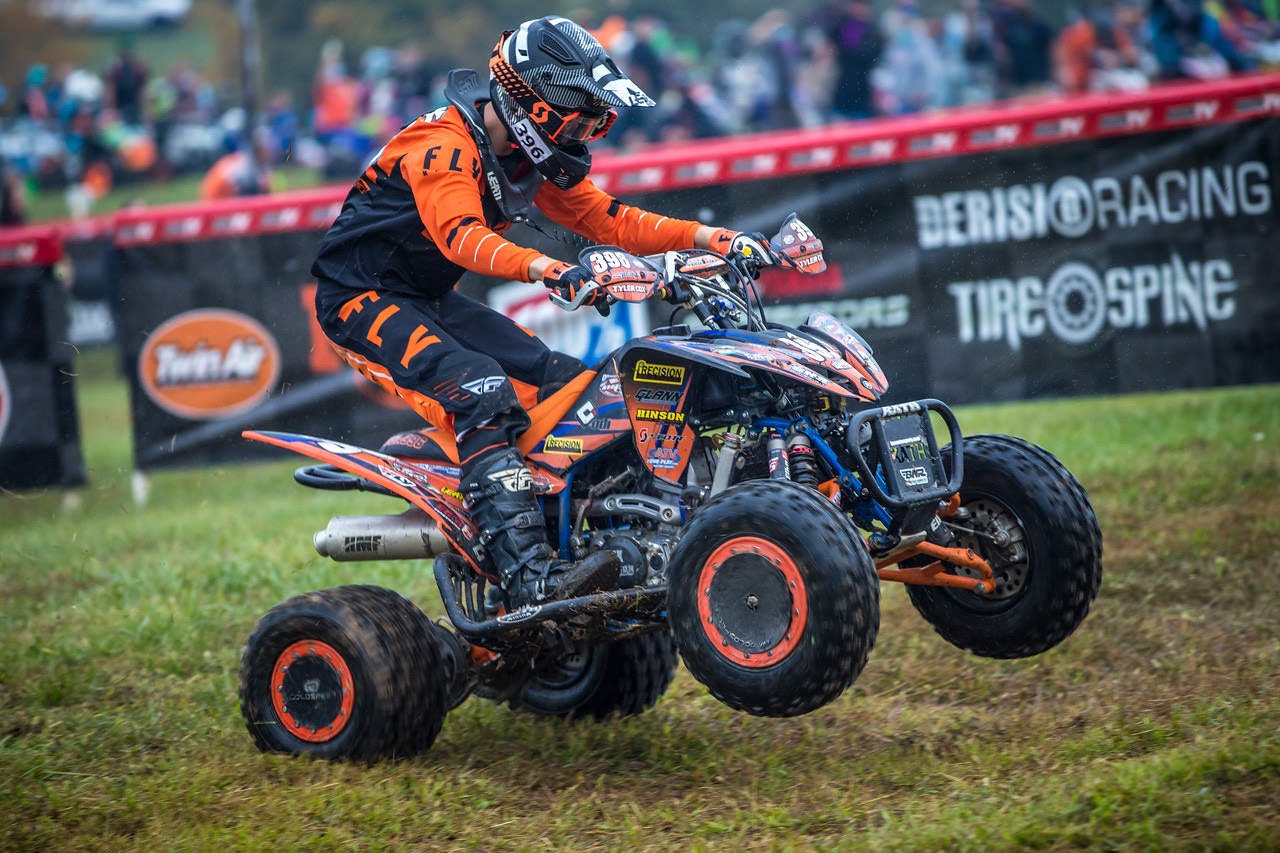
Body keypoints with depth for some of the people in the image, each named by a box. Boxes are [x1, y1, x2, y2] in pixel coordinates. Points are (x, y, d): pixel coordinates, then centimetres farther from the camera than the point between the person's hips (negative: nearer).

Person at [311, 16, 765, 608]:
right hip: (362, 298, -9)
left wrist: (710, 238, -6)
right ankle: (528, 576, -40)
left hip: (430, 301, 9)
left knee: (570, 384, 0)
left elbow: (606, 219, 7)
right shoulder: (445, 144, -24)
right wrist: (547, 269, -58)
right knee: (481, 393, -30)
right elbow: (460, 236, -41)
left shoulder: (536, 159, 4)